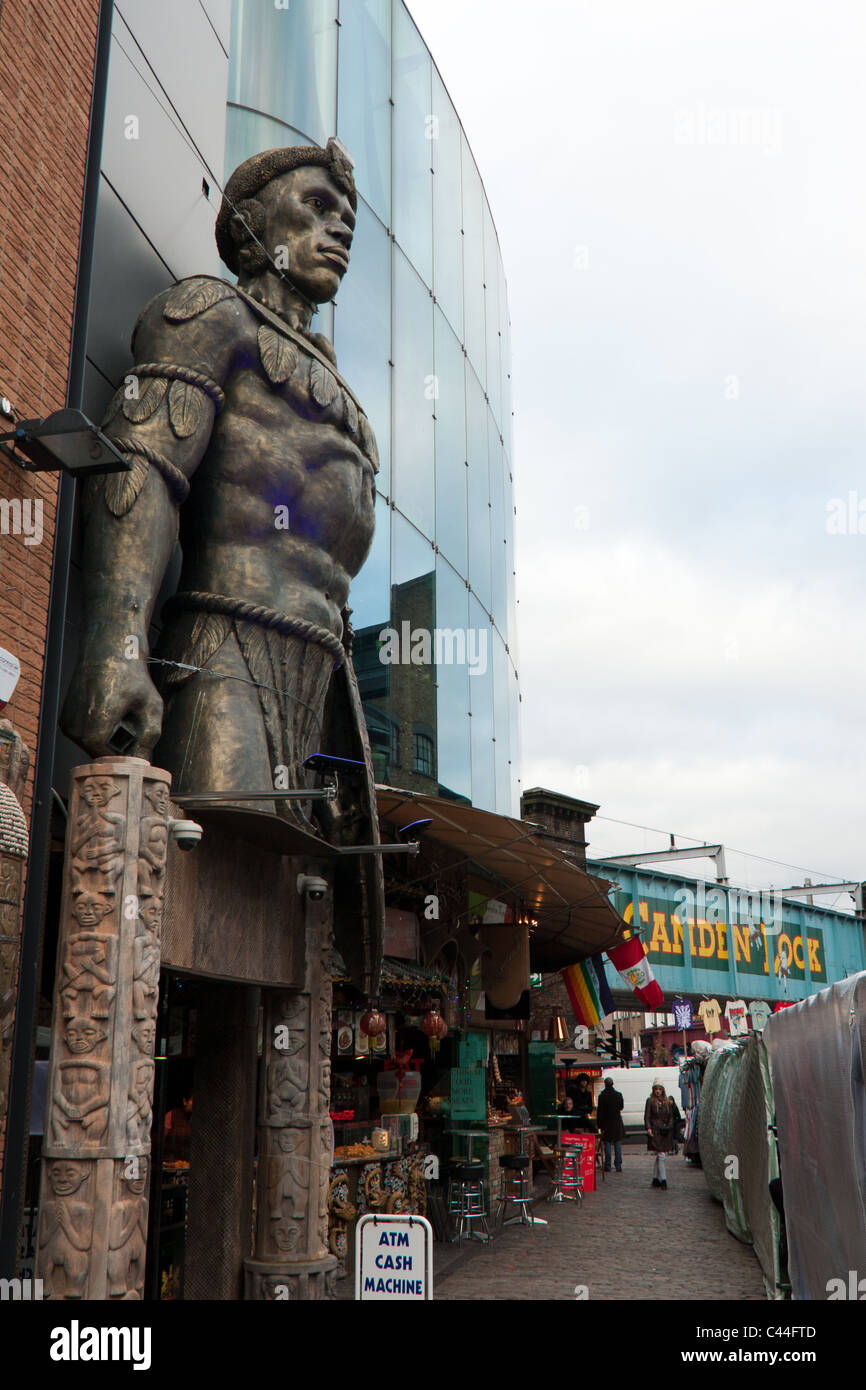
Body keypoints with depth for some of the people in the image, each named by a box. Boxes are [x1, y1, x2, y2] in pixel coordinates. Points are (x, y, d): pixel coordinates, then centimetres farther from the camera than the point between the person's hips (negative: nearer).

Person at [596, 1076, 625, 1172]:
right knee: (618, 1144, 7)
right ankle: (618, 1166, 5)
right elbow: (621, 1107, 10)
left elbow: (599, 1111, -7)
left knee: (607, 1144, 3)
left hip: (606, 1123, -2)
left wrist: (599, 1125, -2)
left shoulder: (602, 1096, -9)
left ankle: (607, 1166, 2)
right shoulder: (618, 1095, -2)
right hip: (617, 1123, 2)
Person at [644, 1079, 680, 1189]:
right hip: (655, 1132, -4)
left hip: (665, 1133, 4)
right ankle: (663, 1180, -8)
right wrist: (648, 1128, -18)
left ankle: (655, 1179, 20)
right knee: (661, 1156, -10)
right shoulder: (650, 1101, -1)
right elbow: (647, 1116, -5)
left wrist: (669, 1127, 2)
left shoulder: (668, 1101, 11)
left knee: (658, 1156, 10)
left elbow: (671, 1117, 16)